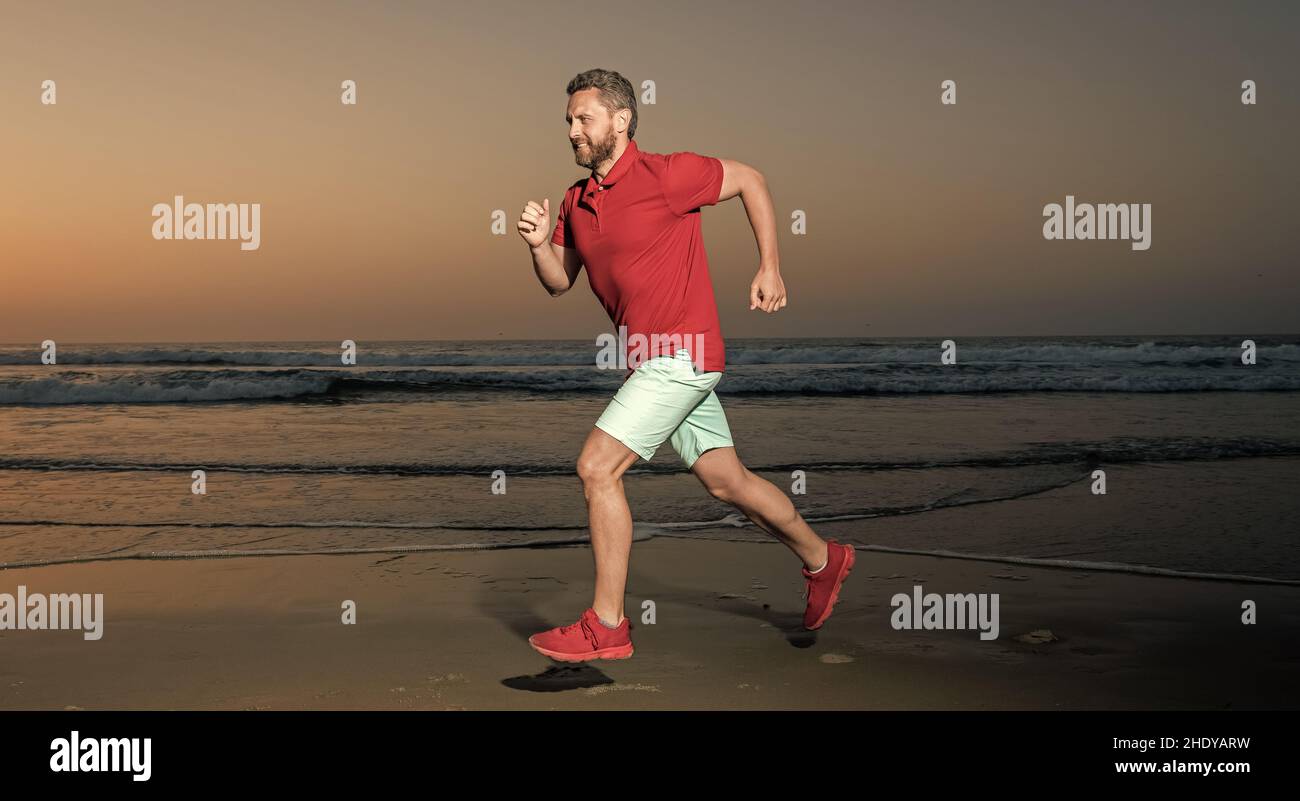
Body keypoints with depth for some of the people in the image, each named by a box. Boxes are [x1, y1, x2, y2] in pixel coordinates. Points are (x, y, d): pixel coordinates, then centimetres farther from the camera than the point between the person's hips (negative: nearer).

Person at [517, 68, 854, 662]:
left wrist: (770, 268, -1)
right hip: (648, 359, 8)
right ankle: (821, 560, 37)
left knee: (597, 467, -13)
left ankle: (606, 627, -3)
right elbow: (559, 282, 14)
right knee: (727, 482, 16)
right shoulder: (576, 202, 10)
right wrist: (539, 244, -7)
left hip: (680, 353, -8)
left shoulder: (665, 175, -11)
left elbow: (750, 180, -1)